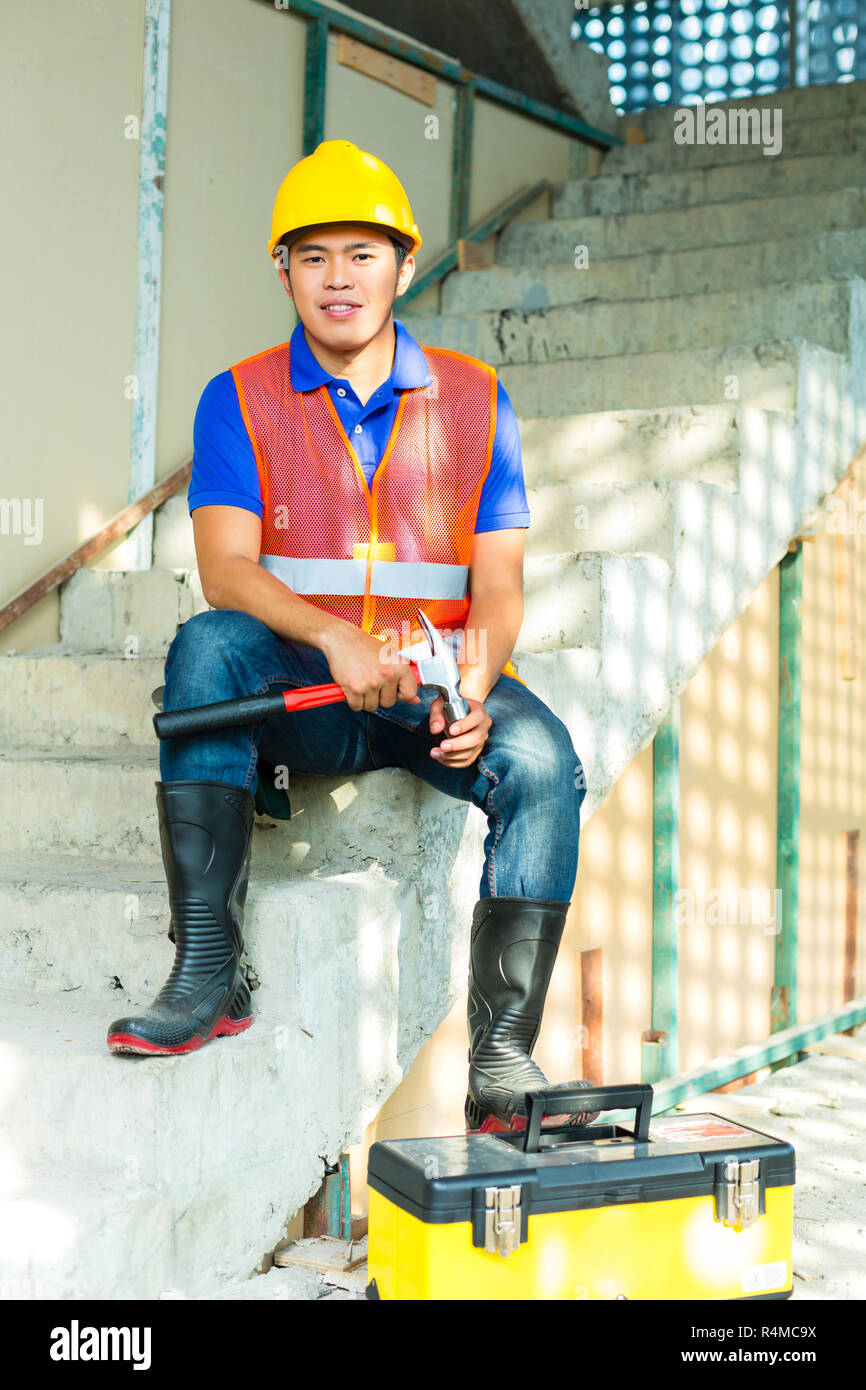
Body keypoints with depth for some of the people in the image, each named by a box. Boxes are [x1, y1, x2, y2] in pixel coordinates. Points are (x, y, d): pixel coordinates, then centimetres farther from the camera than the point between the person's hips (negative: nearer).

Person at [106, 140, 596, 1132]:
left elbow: (498, 583, 2)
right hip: (298, 690, 0)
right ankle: (207, 974, -28)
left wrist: (474, 687, -20)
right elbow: (224, 573, -11)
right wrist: (338, 639, -31)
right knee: (208, 646, -32)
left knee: (541, 759, -29)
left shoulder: (473, 400, 8)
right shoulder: (239, 401, 4)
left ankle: (503, 1059, -25)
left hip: (439, 685, 1)